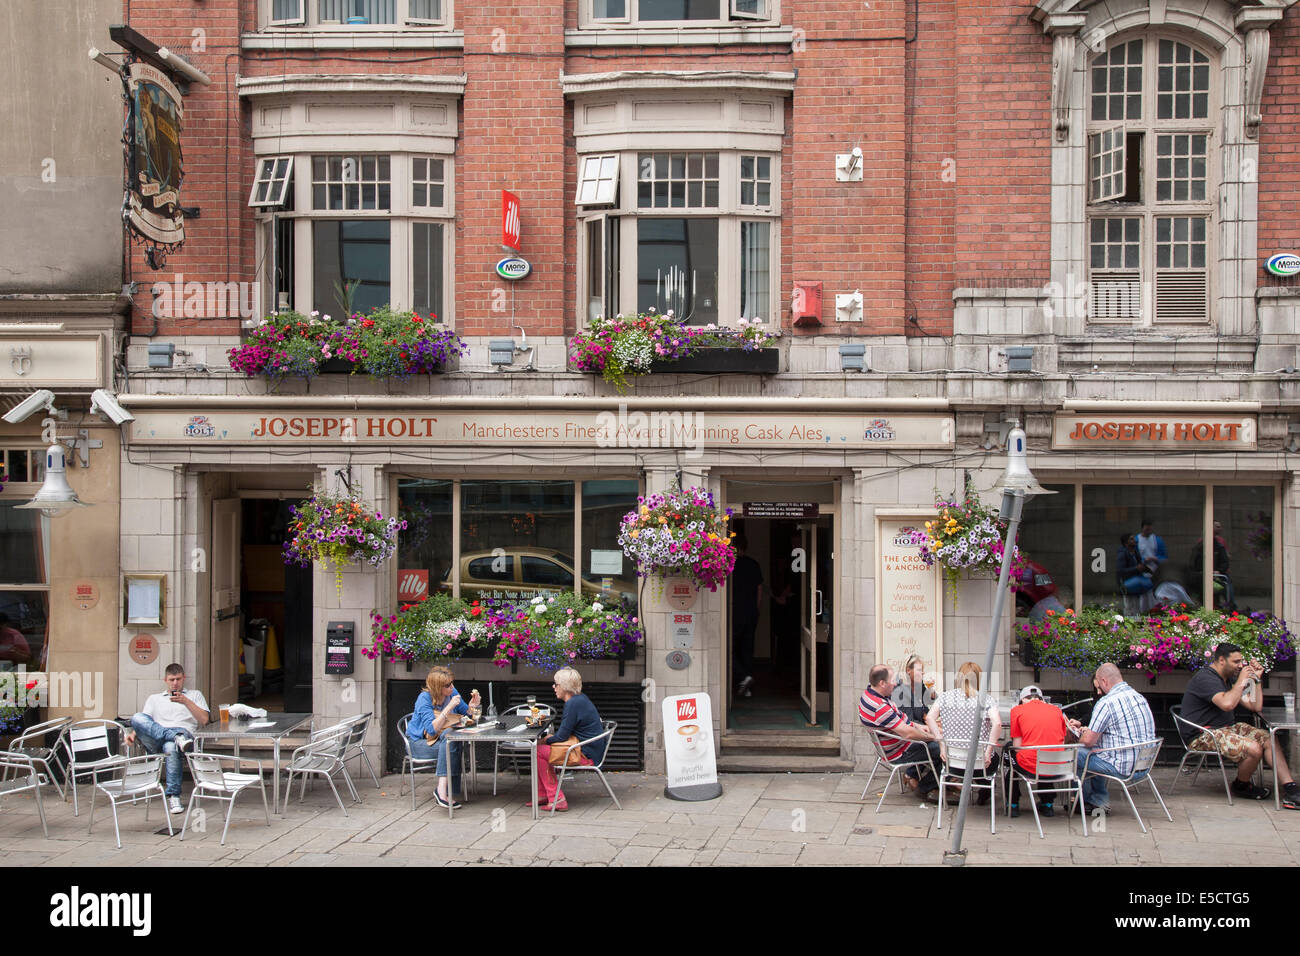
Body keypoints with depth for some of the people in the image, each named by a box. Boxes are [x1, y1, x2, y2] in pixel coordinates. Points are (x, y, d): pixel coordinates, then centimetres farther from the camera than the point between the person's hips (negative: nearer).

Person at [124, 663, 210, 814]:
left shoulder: (195, 695, 28)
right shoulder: (154, 698, 33)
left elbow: (204, 719, 11)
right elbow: (144, 722, 21)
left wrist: (186, 702, -1)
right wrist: (133, 733, -1)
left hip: (184, 732, -2)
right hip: (156, 742, 2)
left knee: (171, 748, -43)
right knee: (137, 718, -30)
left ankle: (173, 796, -39)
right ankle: (178, 737, -43)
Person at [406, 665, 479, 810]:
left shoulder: (452, 692, -2)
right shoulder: (424, 698, -19)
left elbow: (466, 713, 10)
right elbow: (432, 729, -29)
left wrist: (473, 703, -12)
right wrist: (449, 707, -33)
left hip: (442, 740, 5)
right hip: (420, 743, -5)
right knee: (450, 742, -34)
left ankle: (442, 790, -33)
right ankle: (442, 791, -38)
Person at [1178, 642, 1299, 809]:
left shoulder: (1229, 679, 16)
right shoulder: (1205, 678, -15)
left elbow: (1256, 707, 15)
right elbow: (1227, 704, -32)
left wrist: (1256, 679, 8)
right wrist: (1241, 682, -18)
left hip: (1226, 729, 10)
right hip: (1202, 737, -10)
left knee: (1268, 738, -8)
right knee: (1253, 748, -26)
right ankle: (1241, 786, 2)